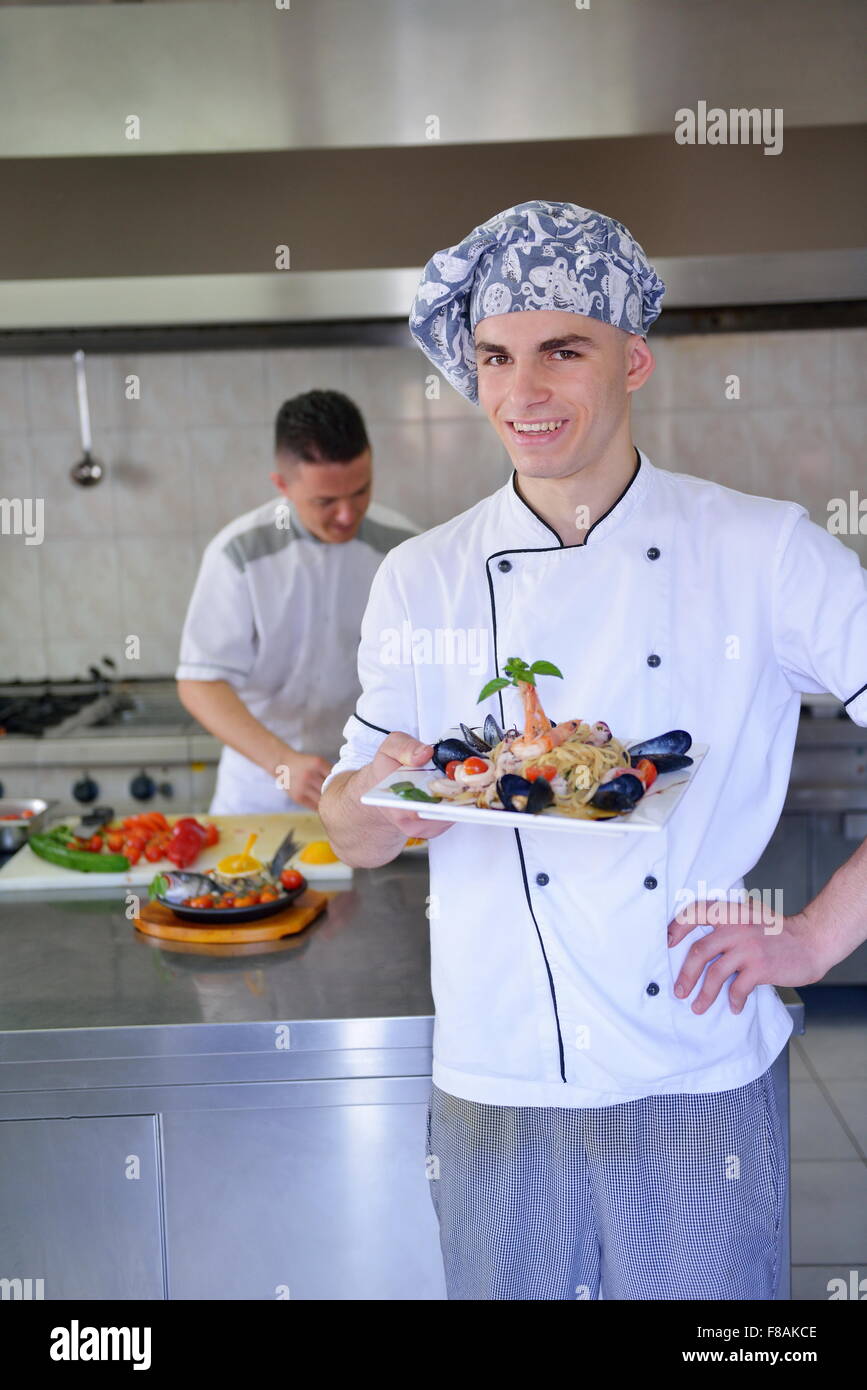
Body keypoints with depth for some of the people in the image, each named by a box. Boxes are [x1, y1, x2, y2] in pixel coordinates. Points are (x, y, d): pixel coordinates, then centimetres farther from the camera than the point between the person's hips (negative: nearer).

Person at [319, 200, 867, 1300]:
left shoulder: (765, 552, -6)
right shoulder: (421, 580, 0)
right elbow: (359, 837, 4)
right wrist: (373, 802, -17)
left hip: (699, 1094, -1)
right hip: (492, 1094, 2)